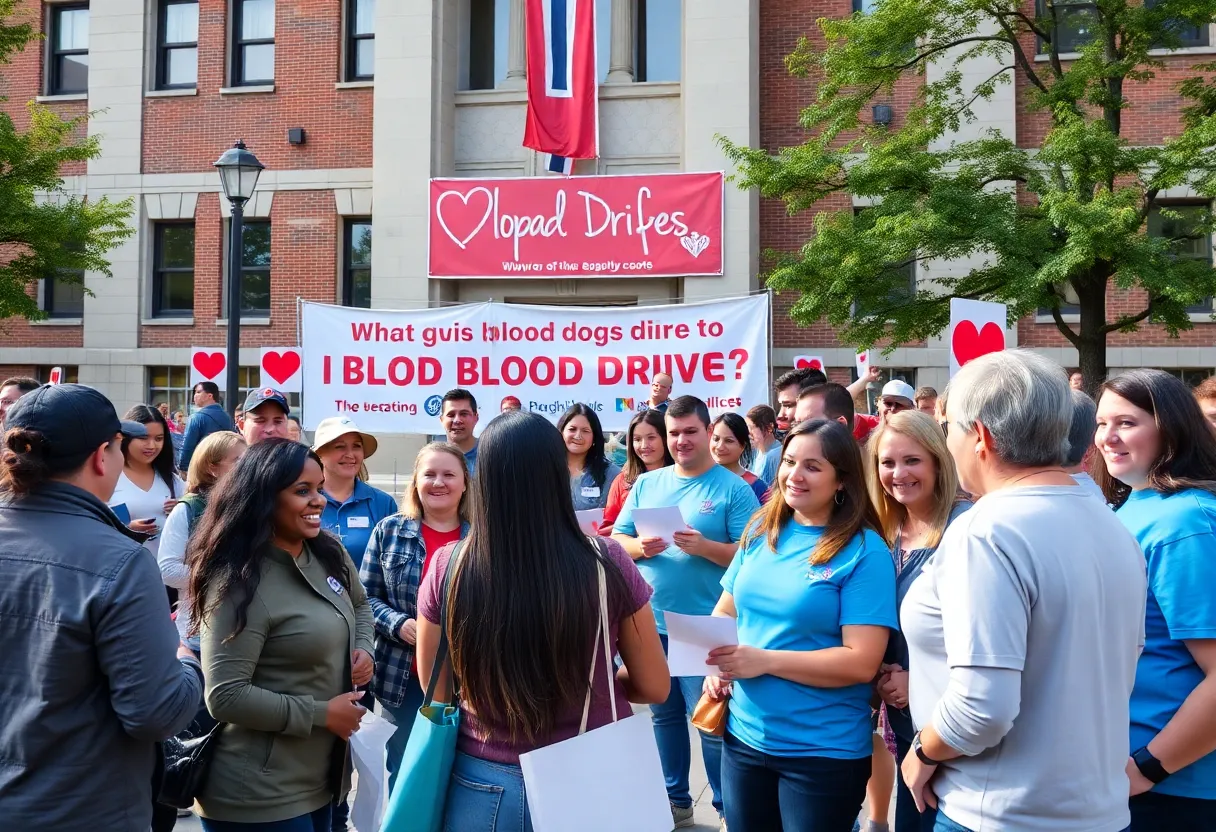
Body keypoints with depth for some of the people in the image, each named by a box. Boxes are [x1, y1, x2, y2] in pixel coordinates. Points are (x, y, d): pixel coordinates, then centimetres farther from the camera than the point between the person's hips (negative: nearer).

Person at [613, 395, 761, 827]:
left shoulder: (733, 488, -6)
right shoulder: (646, 483, 8)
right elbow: (616, 540, 8)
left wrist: (704, 547, -24)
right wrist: (640, 547, -13)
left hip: (706, 628, -5)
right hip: (651, 623, 5)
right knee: (663, 713, 16)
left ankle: (727, 807, 18)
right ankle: (674, 799, 32)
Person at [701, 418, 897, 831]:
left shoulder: (865, 552, -13)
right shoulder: (760, 531, 4)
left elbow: (862, 663, -18)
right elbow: (725, 611, 12)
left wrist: (765, 660, -22)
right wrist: (715, 665, -8)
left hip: (824, 752, -5)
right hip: (743, 737, 5)